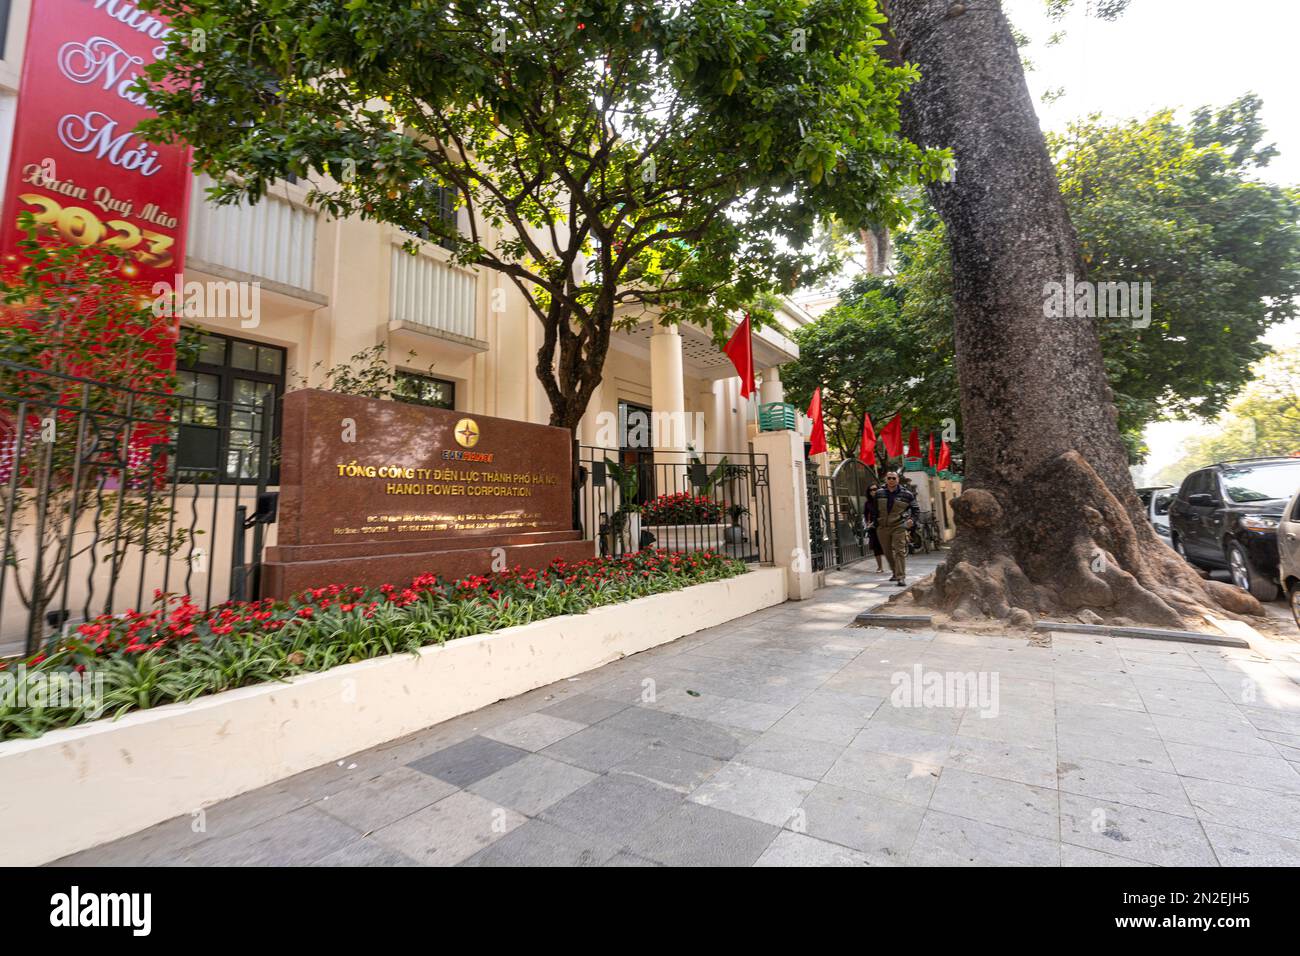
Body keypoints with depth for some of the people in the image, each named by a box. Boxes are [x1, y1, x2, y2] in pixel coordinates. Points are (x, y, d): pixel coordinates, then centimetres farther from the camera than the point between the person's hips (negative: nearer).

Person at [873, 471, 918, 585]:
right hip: (882, 527, 3)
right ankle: (895, 572, 32)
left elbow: (914, 509, 11)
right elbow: (875, 510, 14)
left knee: (900, 551, -11)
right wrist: (875, 524, 9)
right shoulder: (879, 494, 7)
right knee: (888, 552, 13)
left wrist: (912, 520, -5)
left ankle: (901, 577, -10)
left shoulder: (906, 494, 1)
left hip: (899, 527, -3)